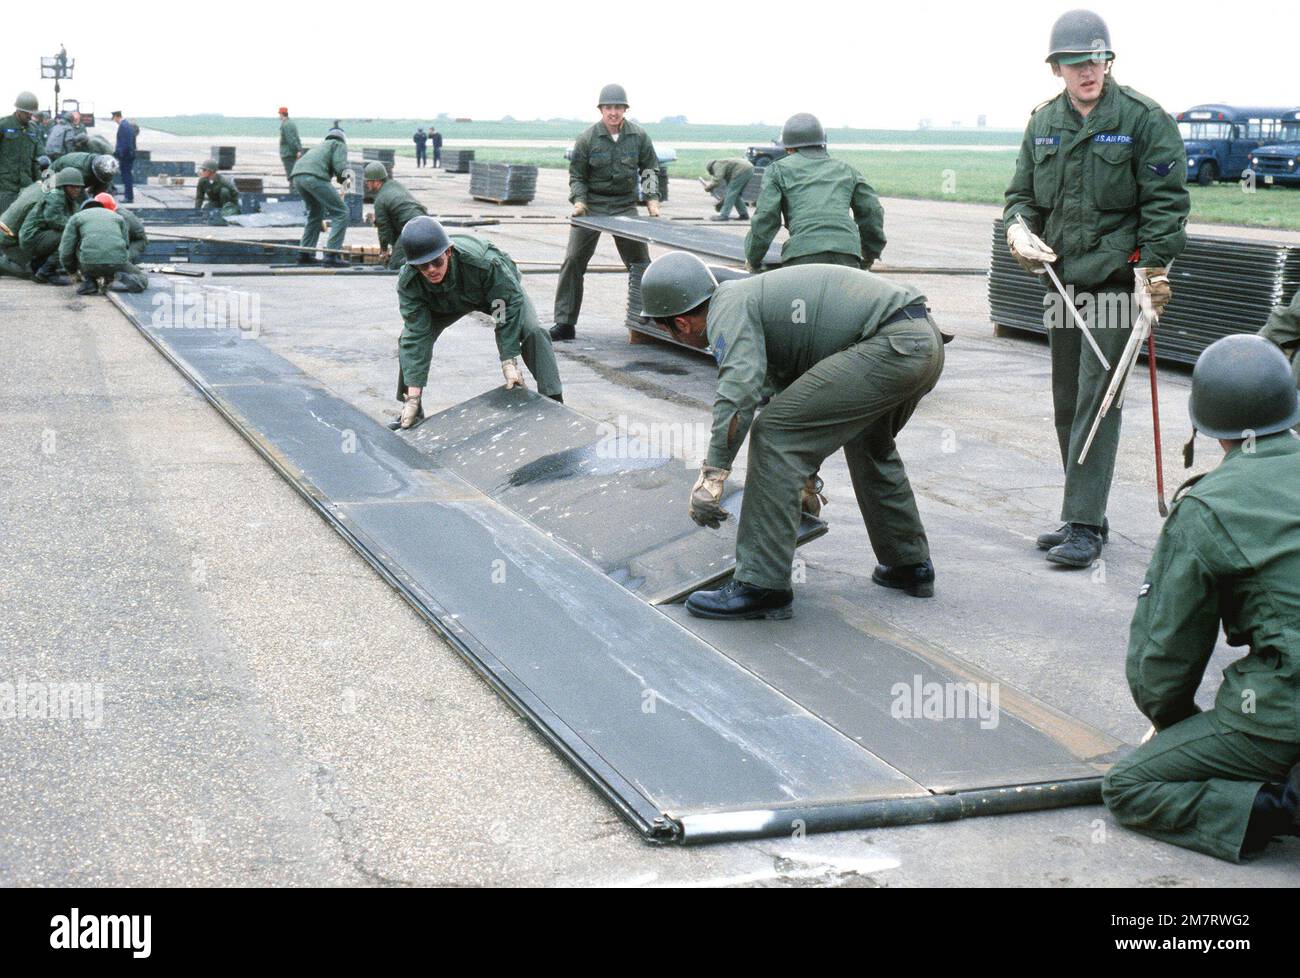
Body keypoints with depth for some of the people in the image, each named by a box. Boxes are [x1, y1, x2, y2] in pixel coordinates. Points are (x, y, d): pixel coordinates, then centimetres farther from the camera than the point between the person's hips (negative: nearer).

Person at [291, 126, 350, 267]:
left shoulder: (320, 146, 40)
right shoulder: (340, 145, 19)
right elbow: (340, 165, -1)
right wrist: (344, 178, 20)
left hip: (297, 176, 8)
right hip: (314, 176, -8)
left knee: (316, 213, 27)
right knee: (340, 212, -2)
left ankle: (305, 254, 22)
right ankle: (332, 255, -11)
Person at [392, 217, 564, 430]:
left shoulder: (484, 262, -45)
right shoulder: (408, 282, -34)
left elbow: (508, 311, -34)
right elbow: (417, 335, -34)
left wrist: (509, 363, -37)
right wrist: (413, 396, -38)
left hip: (500, 289, -2)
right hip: (446, 304, 2)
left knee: (533, 332, -25)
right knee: (409, 338, -15)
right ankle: (411, 411, 4)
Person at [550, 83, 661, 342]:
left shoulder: (638, 136, -2)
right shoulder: (588, 138, -7)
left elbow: (650, 167, 9)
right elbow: (576, 175, 0)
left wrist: (652, 198, -2)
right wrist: (579, 200, -15)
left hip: (625, 204, 2)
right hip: (592, 204, -2)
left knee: (640, 262, 5)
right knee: (573, 261, -7)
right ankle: (564, 324, -1)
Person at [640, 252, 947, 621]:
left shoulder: (729, 309, -4)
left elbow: (739, 391, -22)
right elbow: (789, 388, 38)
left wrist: (712, 475, -20)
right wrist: (806, 479, 48)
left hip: (891, 346, -11)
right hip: (927, 339, 11)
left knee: (774, 434, -8)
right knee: (867, 442, 33)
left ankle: (760, 586, -6)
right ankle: (909, 565, 41)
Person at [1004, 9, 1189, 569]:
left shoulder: (1144, 118, -6)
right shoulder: (1044, 123, 10)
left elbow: (1166, 202, -7)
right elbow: (1022, 191, 19)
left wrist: (1152, 274, -12)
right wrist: (1019, 228, -3)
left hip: (1116, 276, -6)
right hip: (1063, 277, 7)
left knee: (1097, 401, -10)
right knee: (1067, 403, 11)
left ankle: (1084, 527, -8)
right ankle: (1083, 516, 21)